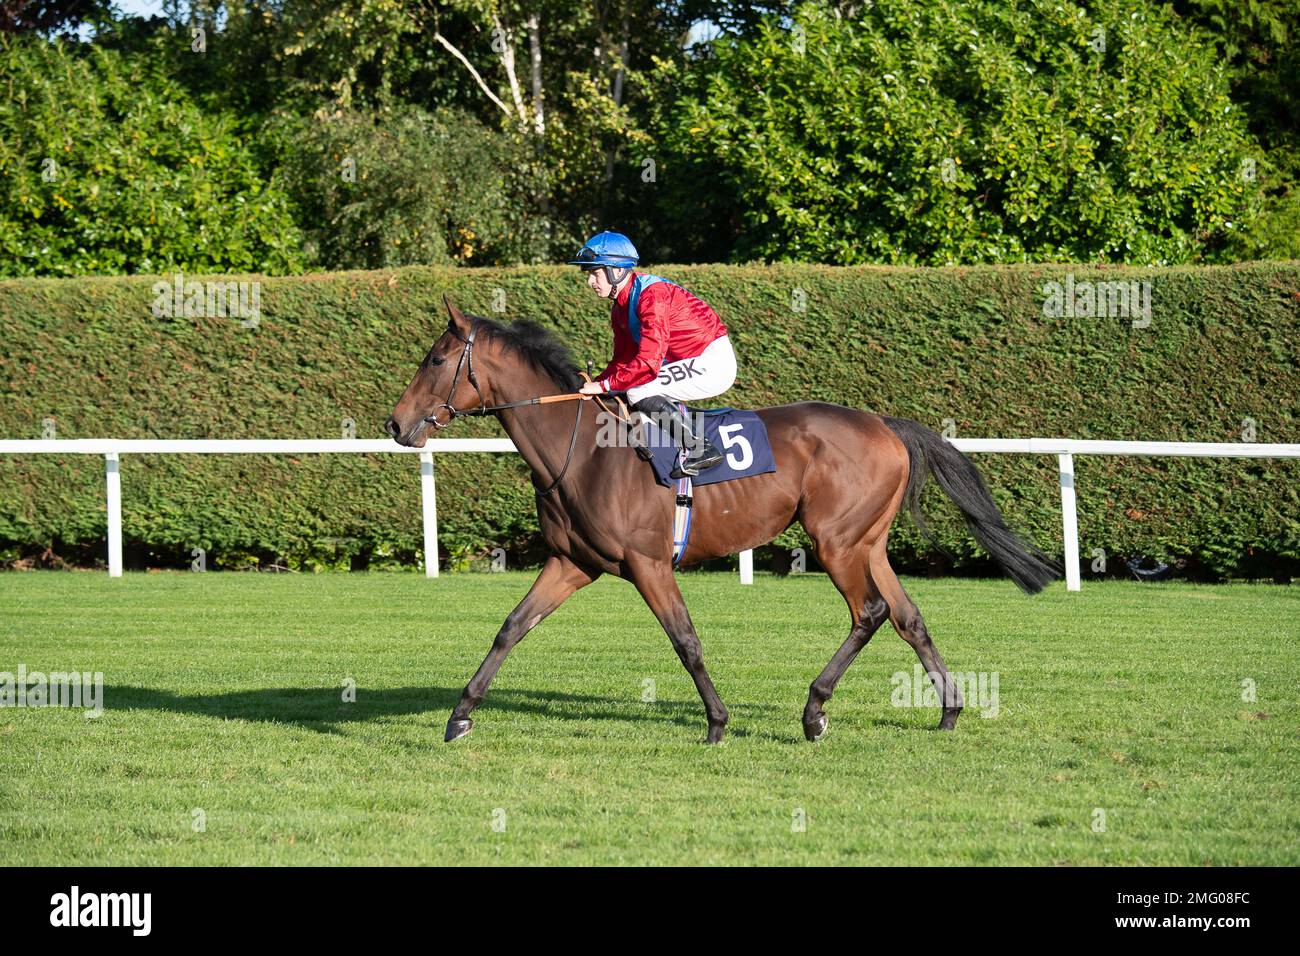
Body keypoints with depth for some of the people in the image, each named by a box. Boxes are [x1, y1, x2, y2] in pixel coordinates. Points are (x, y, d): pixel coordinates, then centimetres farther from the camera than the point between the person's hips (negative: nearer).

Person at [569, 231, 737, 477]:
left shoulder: (651, 295, -23)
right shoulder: (620, 306, 8)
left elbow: (648, 362, -30)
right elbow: (623, 360, 12)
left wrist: (604, 385, -25)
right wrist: (592, 386, -3)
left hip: (714, 362, -10)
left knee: (638, 392, -21)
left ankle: (700, 449, -18)